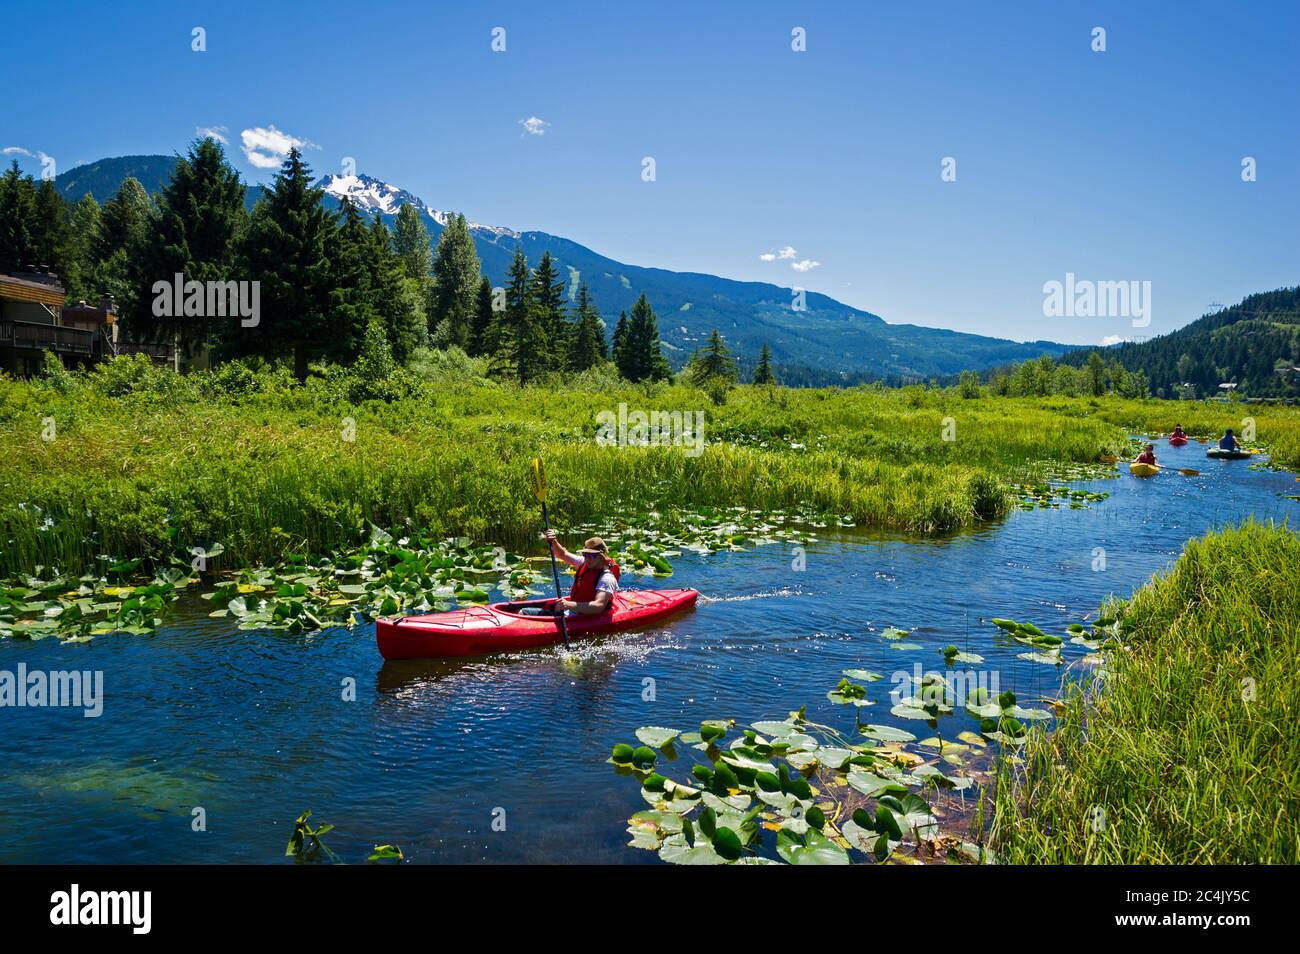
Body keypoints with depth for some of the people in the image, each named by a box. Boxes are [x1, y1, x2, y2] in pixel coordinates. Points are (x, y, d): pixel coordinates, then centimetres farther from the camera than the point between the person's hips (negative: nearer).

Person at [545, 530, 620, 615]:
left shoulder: (607, 578, -22)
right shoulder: (584, 562, 1)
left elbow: (598, 606, -34)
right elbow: (562, 554, 13)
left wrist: (568, 605, -43)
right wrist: (553, 541, -9)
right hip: (573, 612, 7)